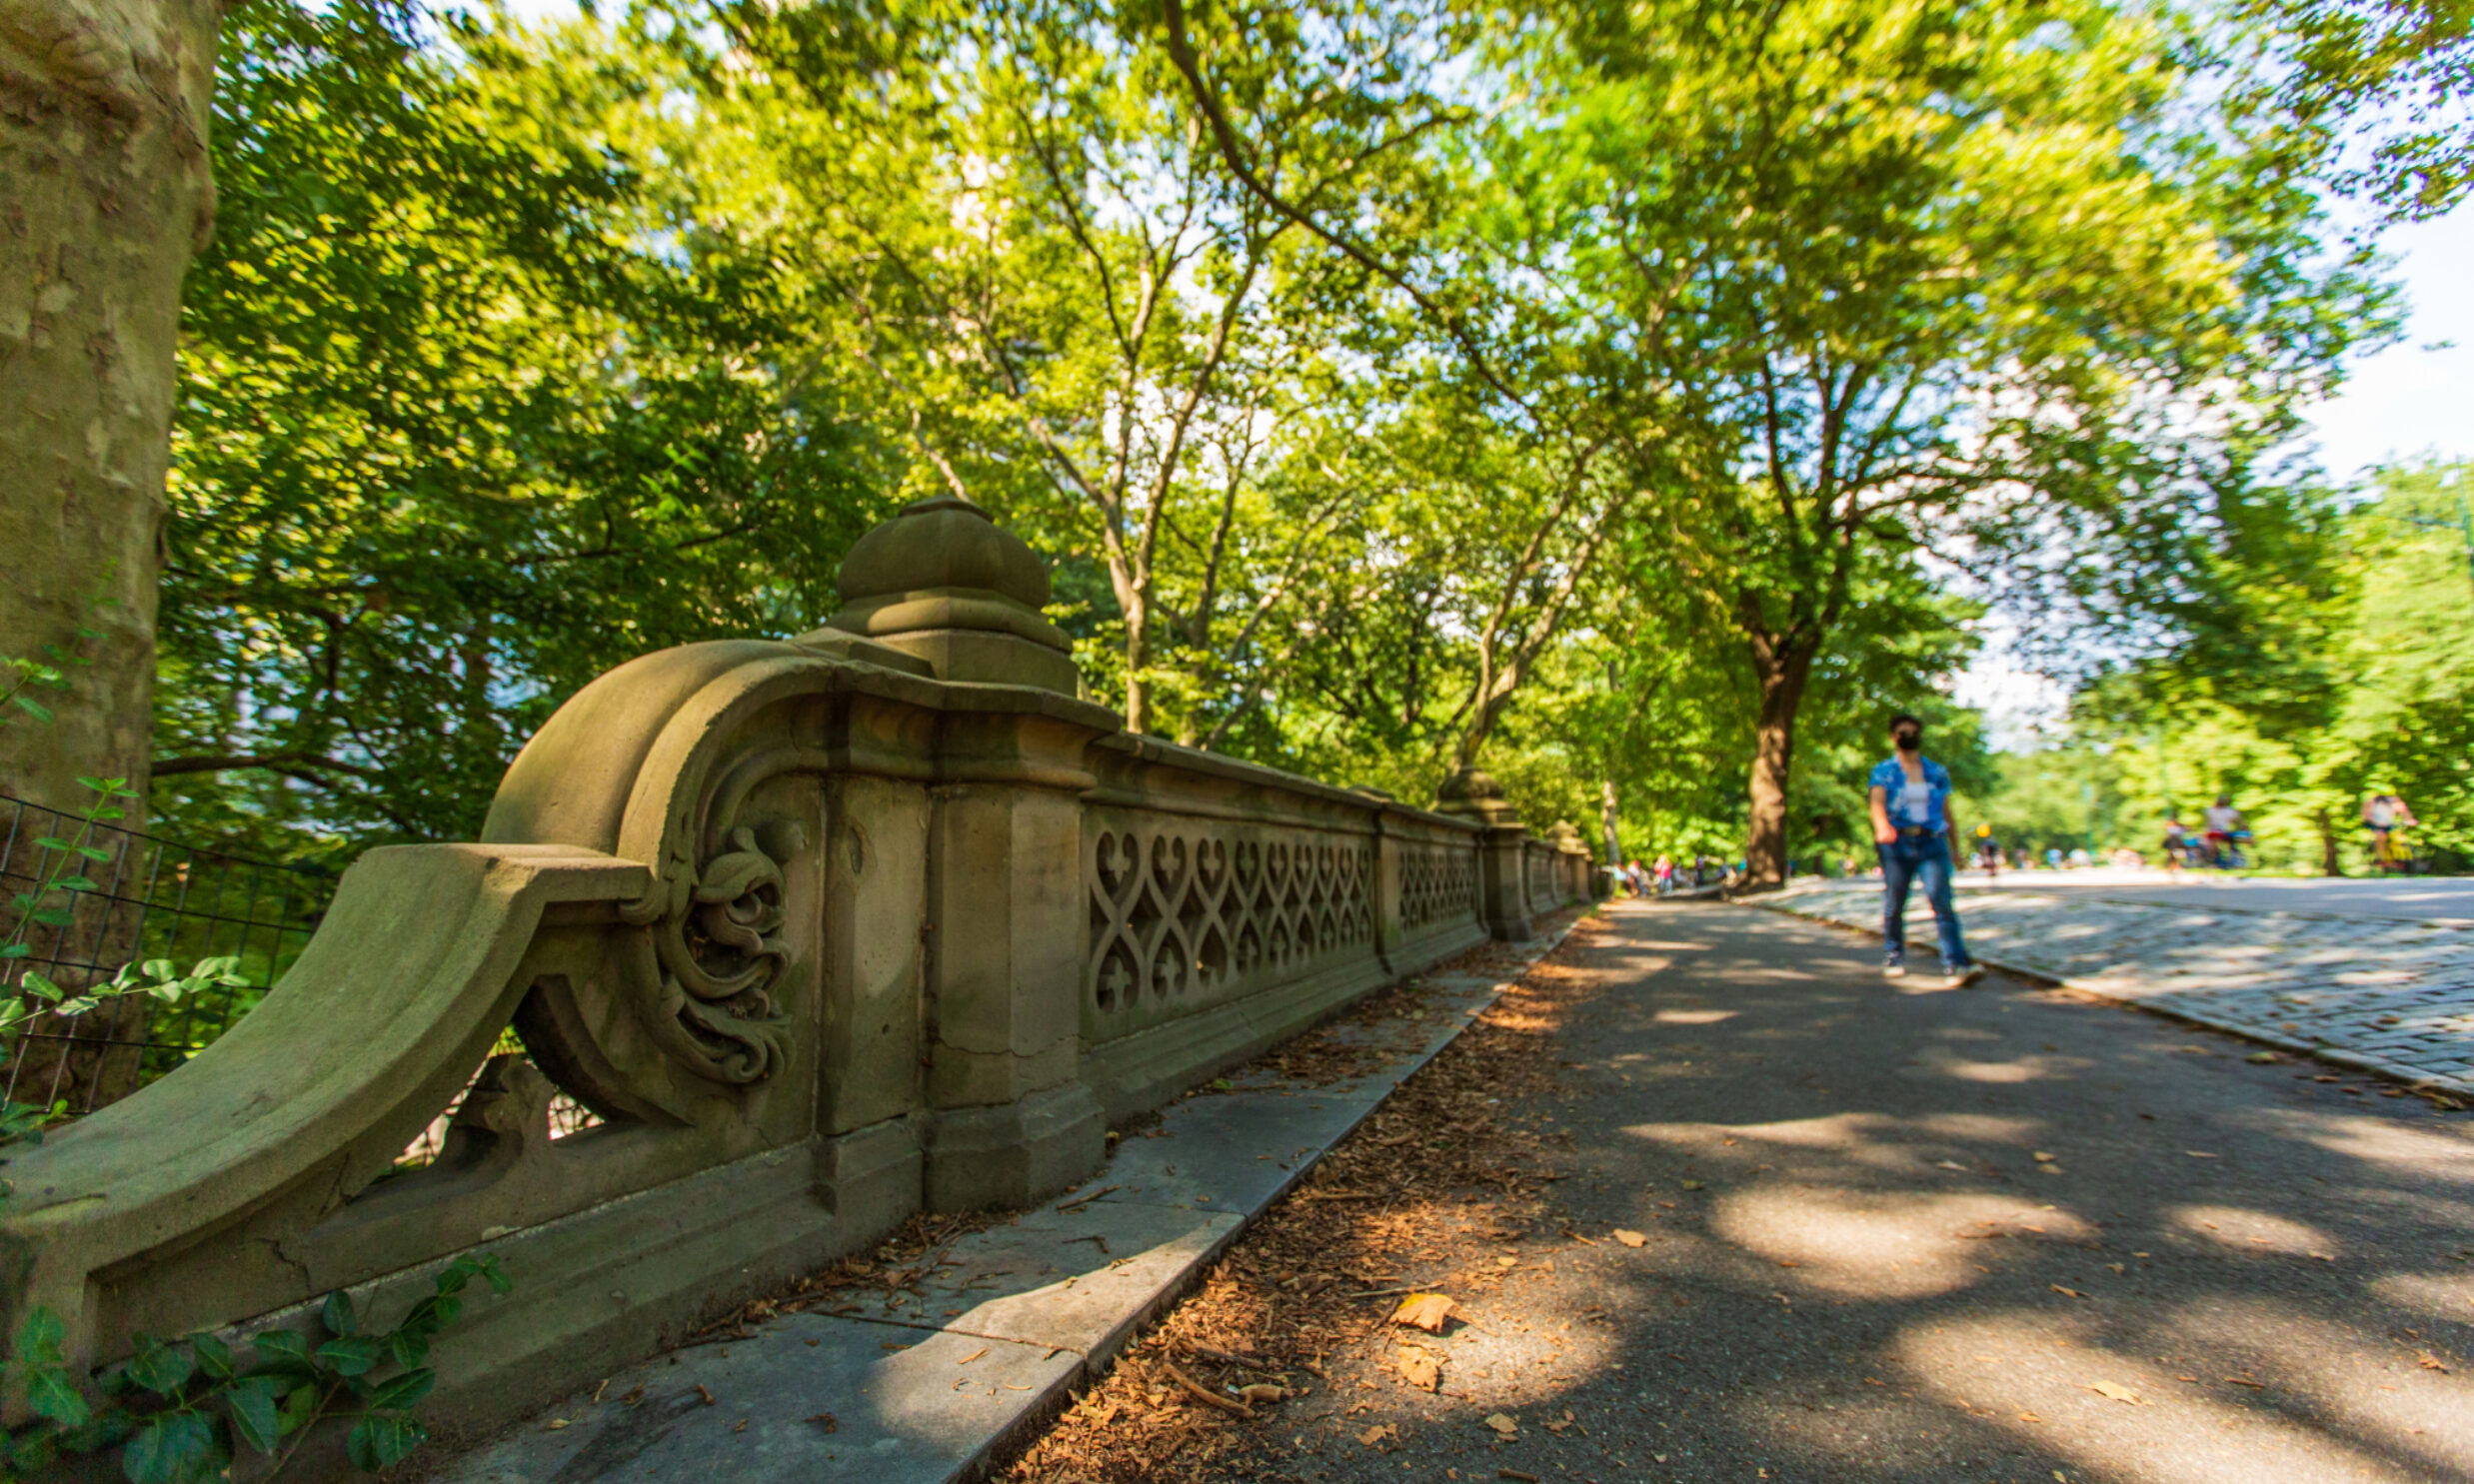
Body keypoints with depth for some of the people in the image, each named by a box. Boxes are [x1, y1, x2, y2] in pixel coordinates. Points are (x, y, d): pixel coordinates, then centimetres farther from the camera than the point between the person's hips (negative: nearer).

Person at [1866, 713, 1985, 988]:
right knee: (1893, 905, 5)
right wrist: (1882, 826, -33)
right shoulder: (1883, 772, 5)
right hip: (1897, 844, -1)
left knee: (1941, 901, -14)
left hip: (1932, 844, 1)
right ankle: (1894, 957, 22)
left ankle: (1957, 965, -20)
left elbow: (1947, 811, 17)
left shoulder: (1938, 773, 13)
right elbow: (1878, 803, -13)